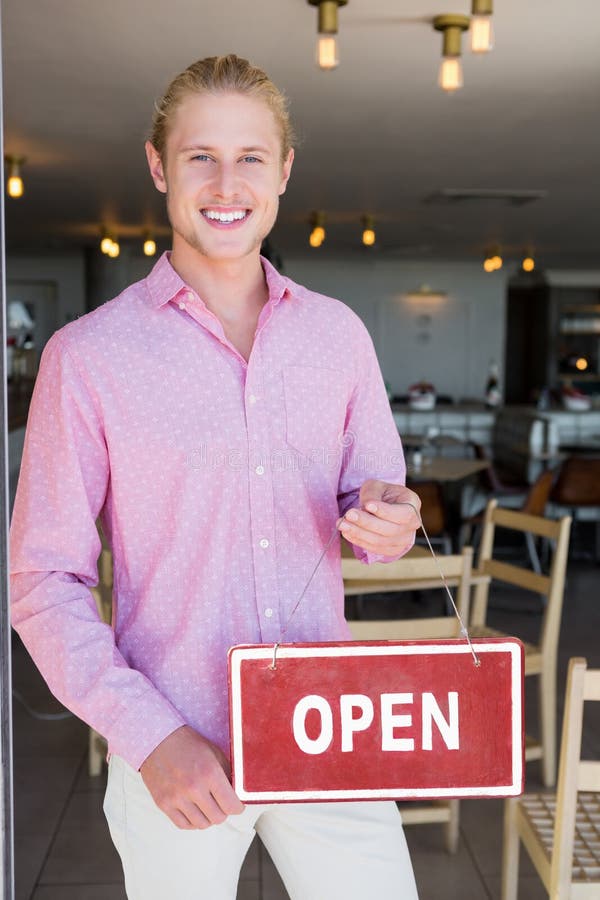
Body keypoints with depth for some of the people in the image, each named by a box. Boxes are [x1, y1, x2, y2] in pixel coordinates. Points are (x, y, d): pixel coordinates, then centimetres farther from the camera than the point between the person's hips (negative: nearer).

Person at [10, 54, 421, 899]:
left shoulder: (338, 332, 3)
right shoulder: (87, 356, -8)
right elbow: (44, 583, -6)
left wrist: (389, 521, -11)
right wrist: (147, 736, -15)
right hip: (178, 761, -2)